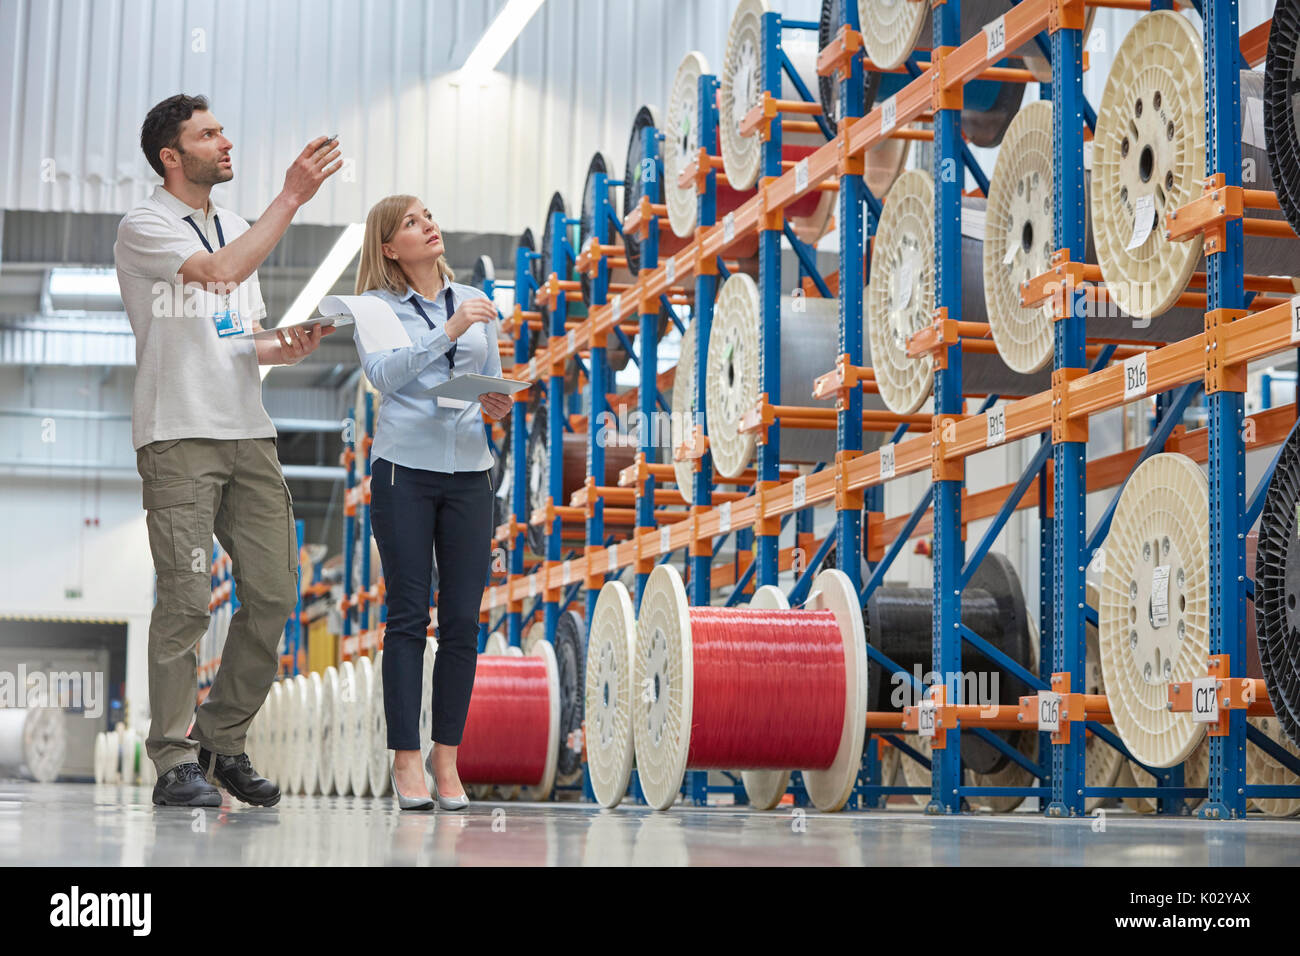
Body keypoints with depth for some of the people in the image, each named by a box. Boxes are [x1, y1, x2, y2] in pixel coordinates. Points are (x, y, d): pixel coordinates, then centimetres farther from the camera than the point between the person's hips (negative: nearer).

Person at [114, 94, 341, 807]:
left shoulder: (236, 229, 22)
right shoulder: (144, 227, -2)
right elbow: (223, 271, -20)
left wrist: (286, 348, 4)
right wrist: (291, 196, -15)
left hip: (249, 434, 7)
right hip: (178, 435, -7)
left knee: (272, 594, 3)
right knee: (187, 597, -10)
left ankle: (222, 741, 15)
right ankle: (176, 760, -3)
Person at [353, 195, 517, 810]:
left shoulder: (475, 302, 14)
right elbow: (381, 372, -17)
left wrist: (498, 405, -4)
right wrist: (449, 330, -24)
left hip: (469, 469, 4)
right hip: (405, 467, -3)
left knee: (462, 620, 1)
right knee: (408, 615, -4)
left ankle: (447, 758, 8)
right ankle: (406, 759, 0)